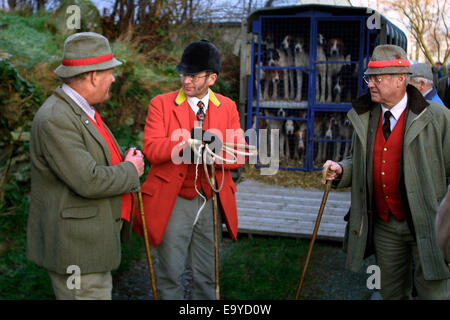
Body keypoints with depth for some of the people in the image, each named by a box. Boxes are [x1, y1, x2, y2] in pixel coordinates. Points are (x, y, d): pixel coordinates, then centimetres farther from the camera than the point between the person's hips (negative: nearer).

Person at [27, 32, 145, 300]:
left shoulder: (82, 110, 11)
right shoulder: (55, 119, -22)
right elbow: (88, 181, -27)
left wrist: (126, 160, 3)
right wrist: (130, 170, -11)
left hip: (95, 239, 10)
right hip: (75, 248, -10)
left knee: (102, 291, 19)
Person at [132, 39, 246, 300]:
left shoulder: (228, 107, 5)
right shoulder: (161, 104, -3)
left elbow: (239, 156, -1)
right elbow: (151, 149, -15)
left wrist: (214, 152, -22)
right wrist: (188, 142, -30)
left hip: (211, 203, 3)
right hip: (173, 202, -2)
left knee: (207, 276, 15)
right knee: (171, 275, 7)